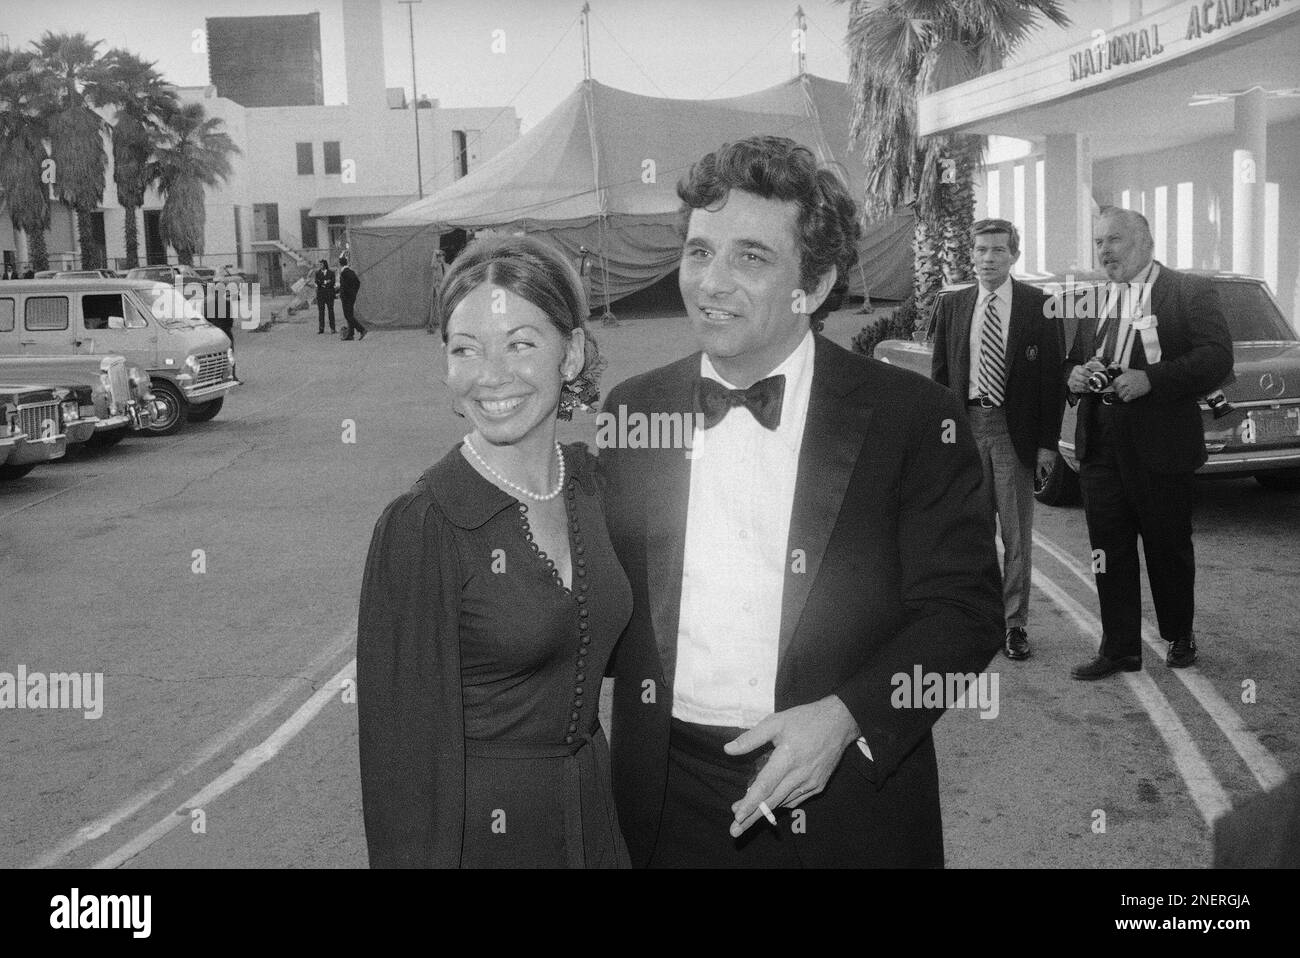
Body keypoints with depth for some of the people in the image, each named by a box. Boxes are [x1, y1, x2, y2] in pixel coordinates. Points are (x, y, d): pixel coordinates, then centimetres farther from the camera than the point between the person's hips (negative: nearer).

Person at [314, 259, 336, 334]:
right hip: (320, 293, 1)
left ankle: (332, 328, 3)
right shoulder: (317, 273, 9)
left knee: (331, 310, -1)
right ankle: (321, 329, -3)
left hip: (329, 293, -1)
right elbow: (316, 281, -5)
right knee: (320, 311, -3)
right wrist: (326, 282, -14)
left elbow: (333, 282, -6)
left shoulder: (331, 272, 5)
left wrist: (322, 283, -11)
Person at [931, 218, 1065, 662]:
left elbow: (1053, 375, -1)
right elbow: (939, 375, 10)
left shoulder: (1039, 305, 0)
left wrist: (1048, 441, -6)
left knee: (1017, 536, 5)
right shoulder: (951, 306, 8)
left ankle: (1014, 624, 15)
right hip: (965, 425, 2)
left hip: (1016, 430, -2)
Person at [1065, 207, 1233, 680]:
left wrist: (1151, 379, -23)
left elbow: (1217, 358, -12)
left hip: (1163, 447, -4)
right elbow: (1073, 361, 22)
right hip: (1100, 447, 4)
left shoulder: (1191, 292, -3)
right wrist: (1075, 375, -2)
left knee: (1169, 549, 9)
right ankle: (1119, 649, 14)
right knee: (1109, 552, 5)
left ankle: (1180, 637, 29)